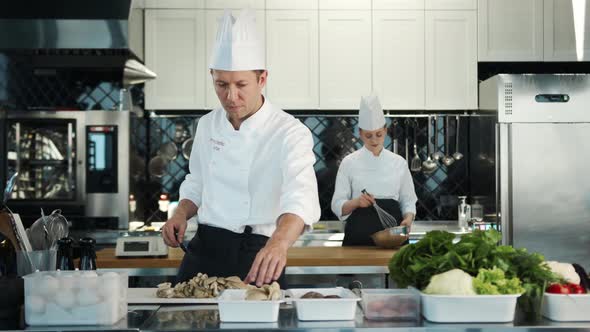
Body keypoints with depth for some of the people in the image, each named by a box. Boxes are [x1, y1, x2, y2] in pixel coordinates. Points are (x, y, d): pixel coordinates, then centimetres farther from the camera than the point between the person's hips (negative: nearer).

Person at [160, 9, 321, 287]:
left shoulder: (290, 133, -15)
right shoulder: (208, 125, 4)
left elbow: (300, 198, -31)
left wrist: (279, 243, -51)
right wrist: (180, 216, -2)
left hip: (256, 258, -5)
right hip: (203, 252, 5)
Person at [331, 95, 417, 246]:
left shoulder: (399, 162, 6)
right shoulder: (349, 162, 1)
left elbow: (407, 200, 11)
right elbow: (338, 205, 0)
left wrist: (408, 218, -9)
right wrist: (355, 202, -19)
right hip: (359, 236, -1)